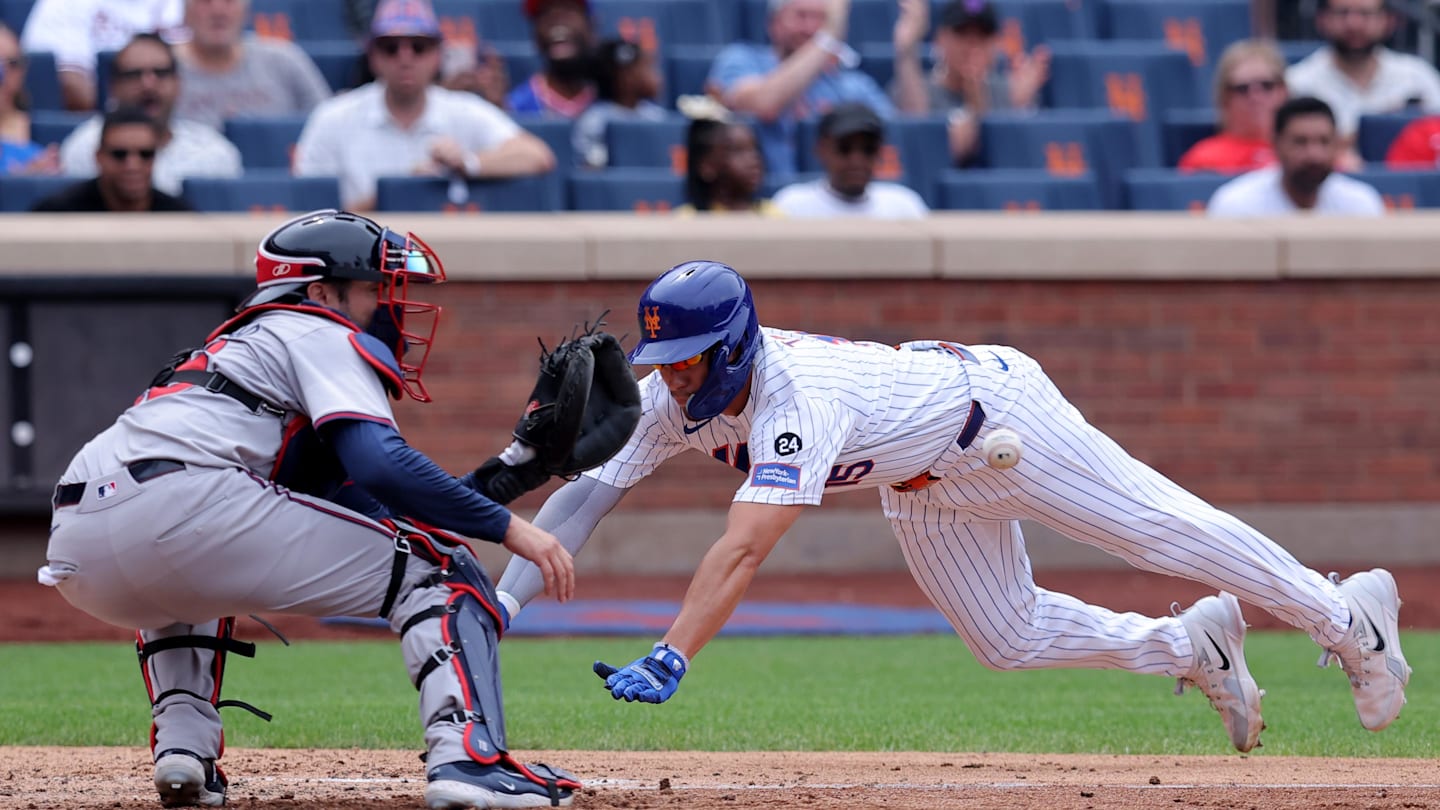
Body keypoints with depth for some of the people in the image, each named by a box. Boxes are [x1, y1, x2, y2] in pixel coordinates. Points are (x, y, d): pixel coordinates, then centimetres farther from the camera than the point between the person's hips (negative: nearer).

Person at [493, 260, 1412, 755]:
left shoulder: (796, 397, -42)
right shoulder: (672, 398, -20)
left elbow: (744, 548, -53)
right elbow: (585, 493, -19)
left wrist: (669, 660, -61)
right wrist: (500, 608, -31)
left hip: (989, 409, -8)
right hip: (922, 485, 8)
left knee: (1162, 530, 0)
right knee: (1009, 638, 12)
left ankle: (1347, 618, 19)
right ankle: (1194, 646, 33)